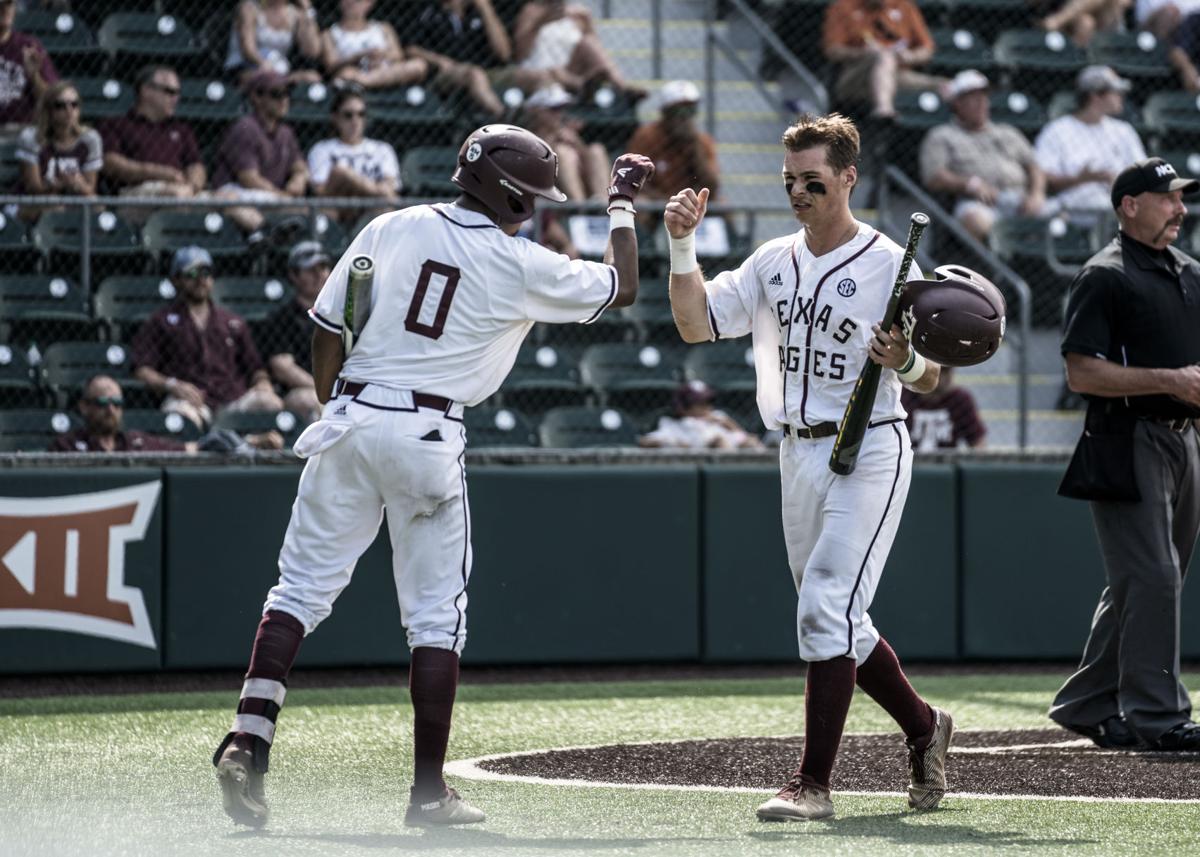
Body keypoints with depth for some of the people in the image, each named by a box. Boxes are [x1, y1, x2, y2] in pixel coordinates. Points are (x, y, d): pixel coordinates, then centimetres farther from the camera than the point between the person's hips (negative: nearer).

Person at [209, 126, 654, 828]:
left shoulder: (392, 229, 7)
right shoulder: (522, 267, -2)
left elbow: (326, 327, 8)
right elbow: (623, 288, 11)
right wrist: (624, 204, 25)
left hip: (350, 421, 3)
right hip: (429, 437, -3)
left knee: (304, 588, 7)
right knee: (437, 615, 5)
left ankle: (248, 742, -9)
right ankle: (429, 790, 5)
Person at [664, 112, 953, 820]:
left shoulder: (888, 264, -8)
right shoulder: (773, 263, 9)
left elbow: (932, 381, -7)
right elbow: (697, 324, 2)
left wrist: (903, 363, -29)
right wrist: (683, 243, -7)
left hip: (871, 451, -7)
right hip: (799, 454, 7)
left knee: (828, 609, -16)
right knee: (838, 622, 14)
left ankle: (814, 783, -16)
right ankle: (923, 727, 35)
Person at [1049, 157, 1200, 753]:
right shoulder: (1105, 277, -8)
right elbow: (1083, 372, -15)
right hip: (1127, 443, -8)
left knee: (1139, 584, 11)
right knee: (1150, 579, -12)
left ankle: (1088, 706, 21)